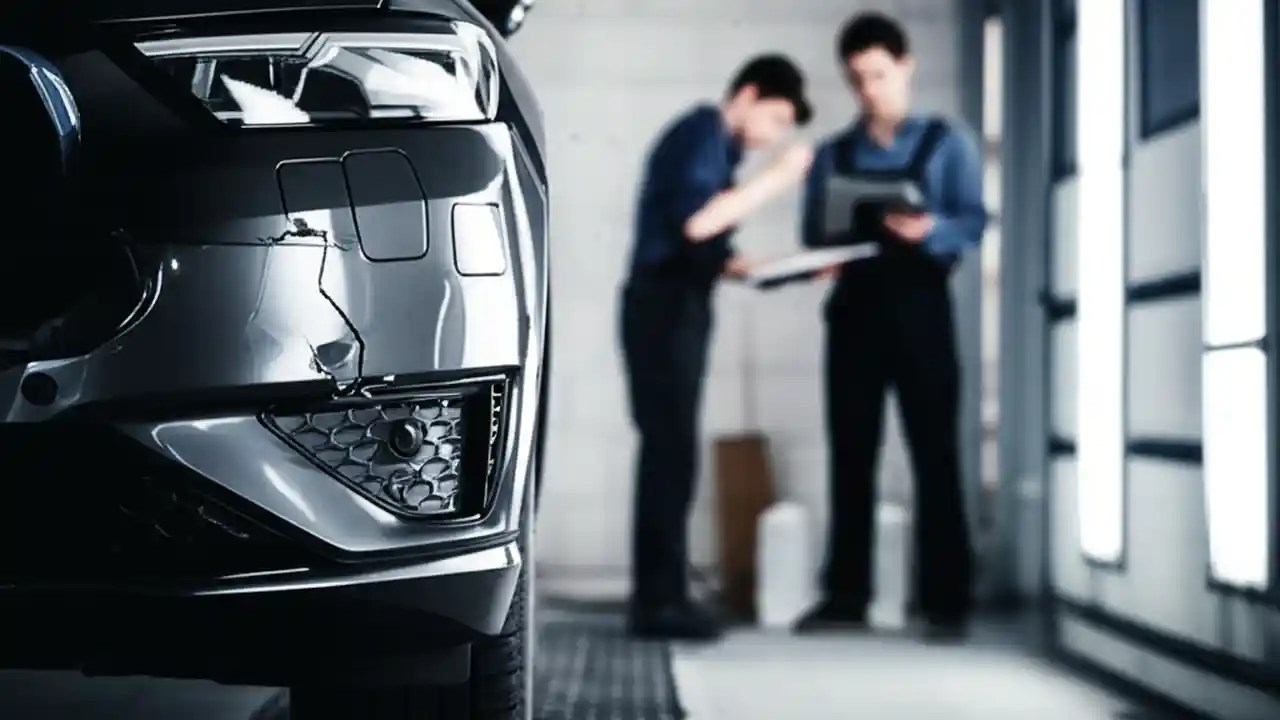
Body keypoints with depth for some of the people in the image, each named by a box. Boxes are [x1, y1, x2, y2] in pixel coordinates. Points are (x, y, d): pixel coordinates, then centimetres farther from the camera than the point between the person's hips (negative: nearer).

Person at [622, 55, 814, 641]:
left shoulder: (717, 145, 19)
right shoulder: (702, 133, -9)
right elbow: (695, 220, -24)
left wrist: (743, 266, 4)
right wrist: (777, 177, -17)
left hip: (680, 306, 10)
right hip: (663, 306, -10)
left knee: (669, 450, 9)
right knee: (671, 450, -10)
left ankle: (659, 594, 12)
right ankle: (659, 600, -8)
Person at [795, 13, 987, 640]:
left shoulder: (947, 143, 7)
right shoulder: (831, 155, 16)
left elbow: (973, 222, -3)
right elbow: (815, 233, 10)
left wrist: (929, 230, -24)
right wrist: (825, 255, -14)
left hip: (919, 309, -3)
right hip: (854, 309, 3)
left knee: (935, 454, -5)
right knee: (851, 455, 3)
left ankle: (945, 600, -5)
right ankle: (845, 595, 6)